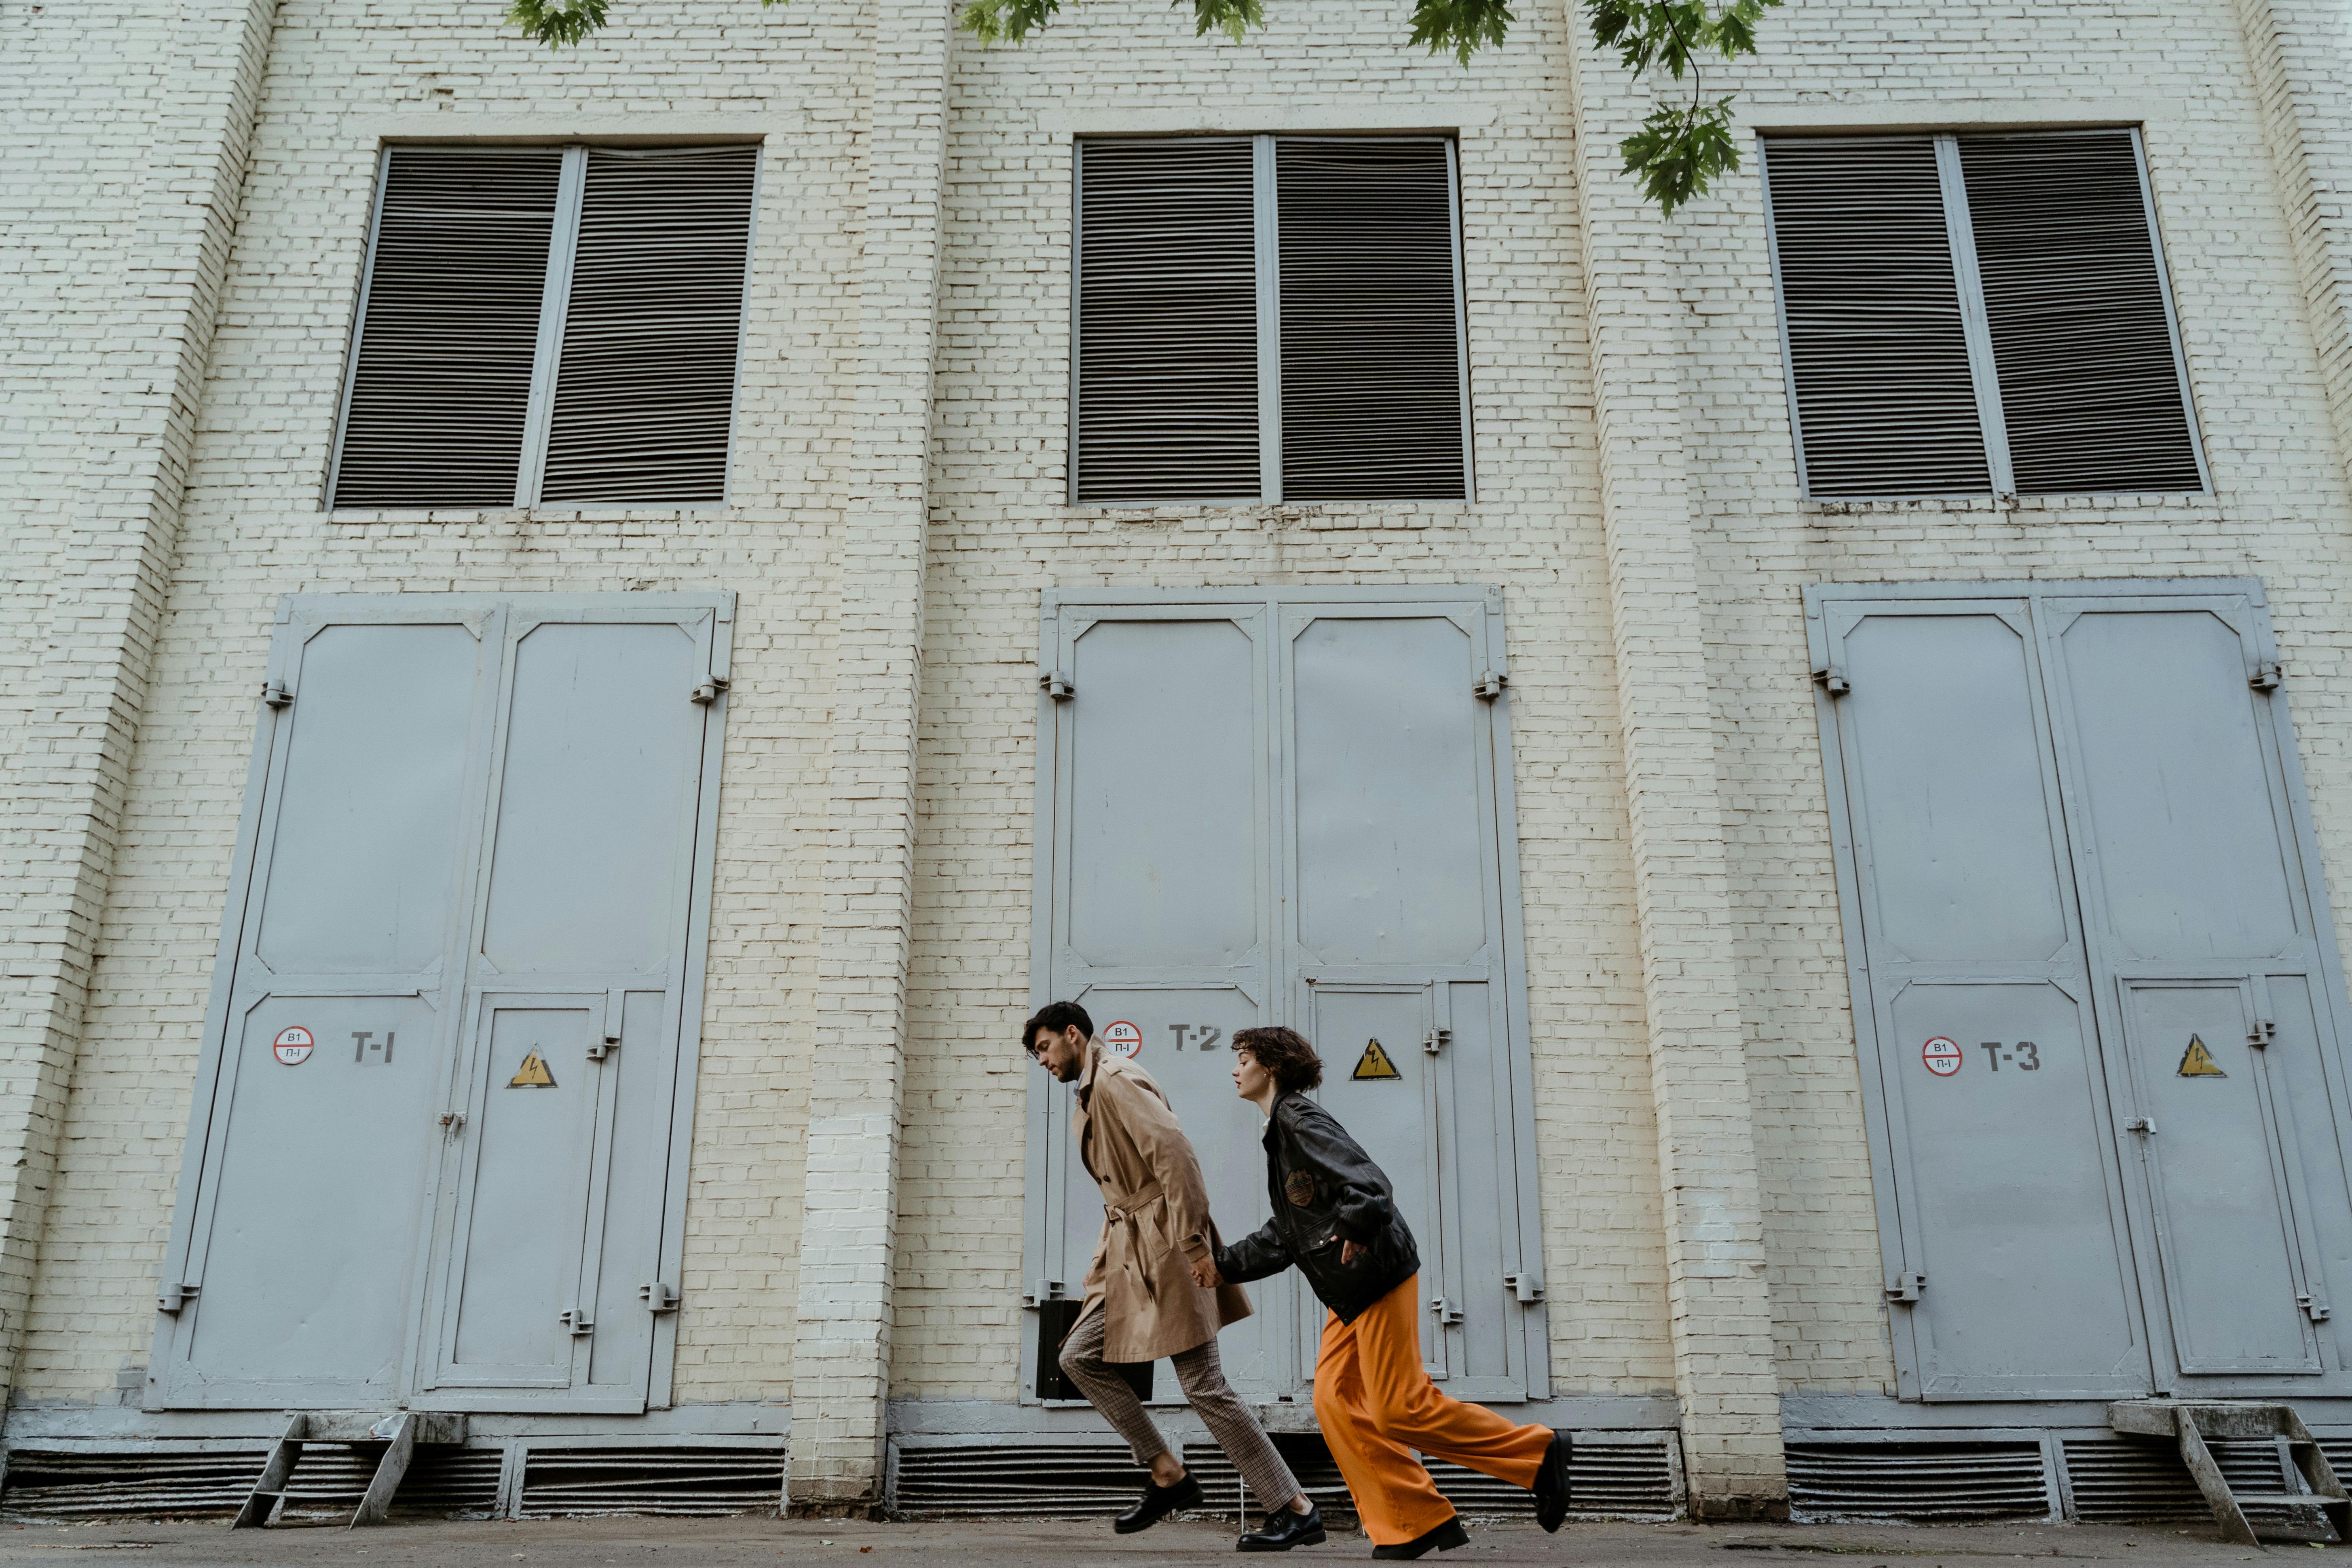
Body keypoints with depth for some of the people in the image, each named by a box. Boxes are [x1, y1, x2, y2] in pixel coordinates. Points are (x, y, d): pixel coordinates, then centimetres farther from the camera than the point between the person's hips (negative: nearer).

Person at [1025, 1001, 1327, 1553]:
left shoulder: (1116, 1080, -12)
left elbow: (1175, 1153, -22)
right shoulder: (1087, 1099, 19)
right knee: (1079, 1356, 7)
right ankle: (1168, 1473, 11)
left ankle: (1298, 1511, -2)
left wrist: (1194, 1243, -25)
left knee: (1203, 1383, -9)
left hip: (1165, 1249, -10)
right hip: (1131, 1257, 10)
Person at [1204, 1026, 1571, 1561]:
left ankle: (1539, 1453, 4)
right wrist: (1224, 1265, 20)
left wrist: (1354, 1231, -38)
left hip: (1379, 1277, -10)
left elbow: (1369, 1185, -25)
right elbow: (1283, 1234, 24)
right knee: (1335, 1400, 3)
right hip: (1348, 1292, 10)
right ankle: (1414, 1524, 7)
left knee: (1398, 1410, -8)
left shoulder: (1301, 1119, -11)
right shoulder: (1280, 1132, 20)